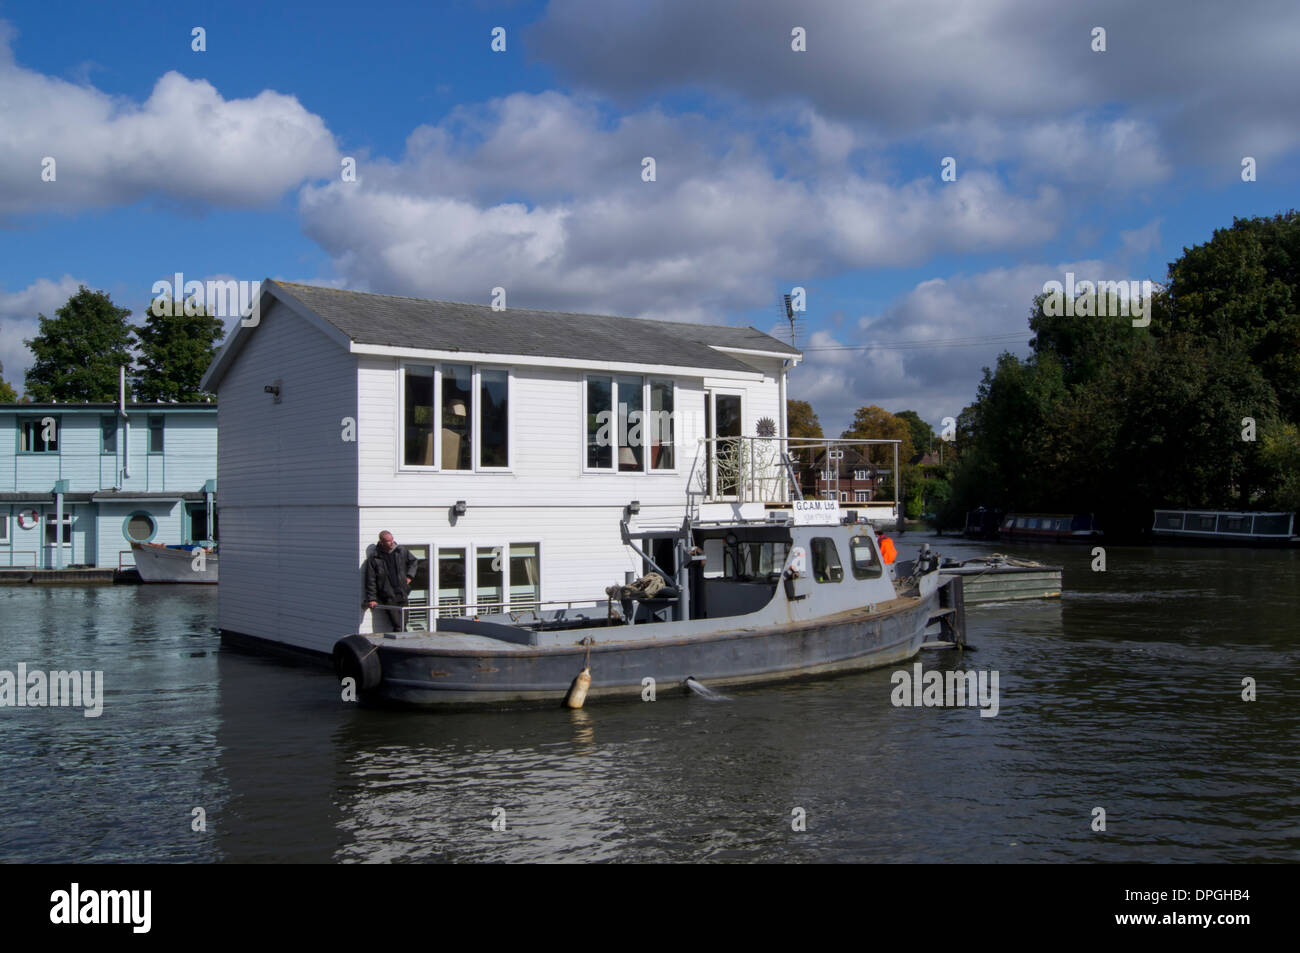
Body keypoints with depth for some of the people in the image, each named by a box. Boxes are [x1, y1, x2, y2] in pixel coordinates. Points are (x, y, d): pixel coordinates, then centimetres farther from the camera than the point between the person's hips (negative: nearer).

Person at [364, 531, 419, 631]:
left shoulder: (402, 551, 4)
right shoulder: (373, 558, -6)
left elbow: (414, 561, 24)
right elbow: (370, 581, -4)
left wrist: (409, 576, 12)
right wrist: (371, 599, -8)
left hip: (402, 595, 4)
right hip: (388, 598, -4)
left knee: (404, 625, 9)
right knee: (399, 627, -11)